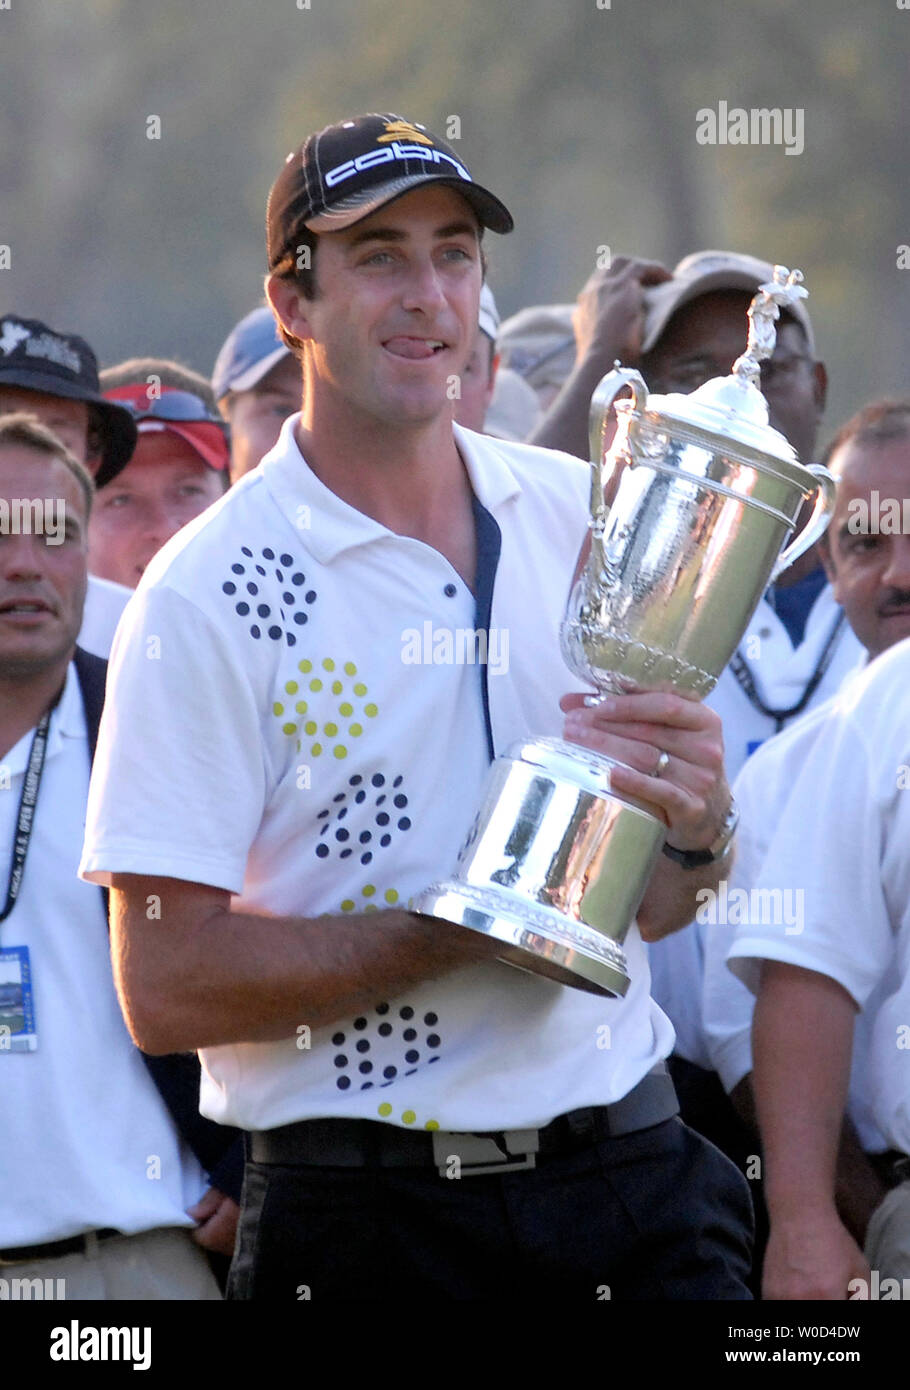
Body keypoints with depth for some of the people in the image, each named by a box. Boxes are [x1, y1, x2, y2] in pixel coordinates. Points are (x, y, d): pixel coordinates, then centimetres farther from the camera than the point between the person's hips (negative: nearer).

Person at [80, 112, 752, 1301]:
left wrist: (698, 830, -11)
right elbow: (166, 989, -14)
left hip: (632, 1166, 4)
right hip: (372, 1228, -4)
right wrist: (475, 923, -19)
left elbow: (652, 911, 12)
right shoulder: (206, 596, -8)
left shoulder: (587, 517, 7)